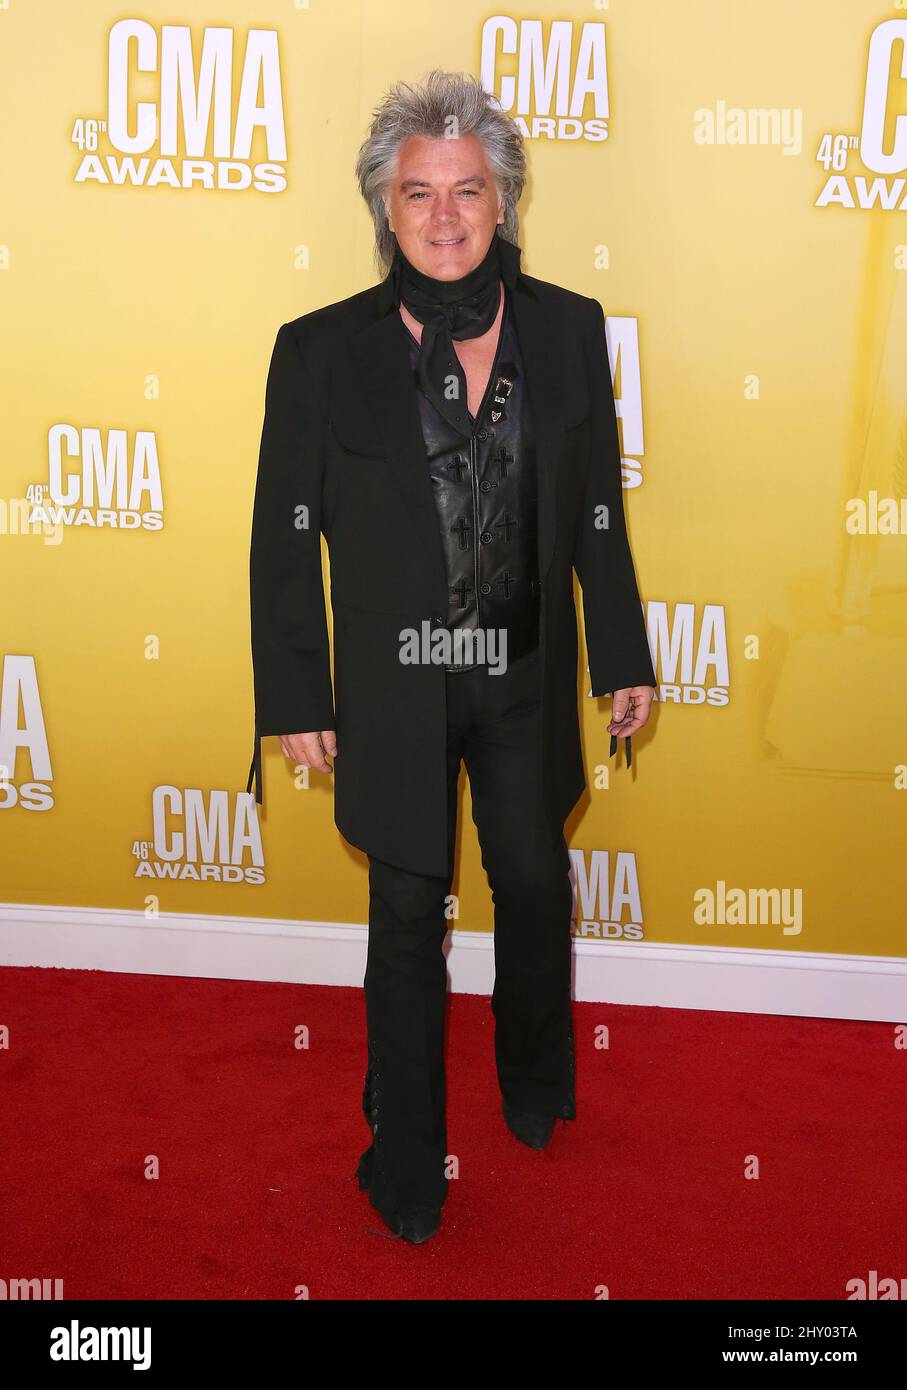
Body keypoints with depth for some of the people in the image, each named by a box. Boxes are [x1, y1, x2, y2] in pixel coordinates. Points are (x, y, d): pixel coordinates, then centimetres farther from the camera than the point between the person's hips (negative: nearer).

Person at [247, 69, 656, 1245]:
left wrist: (624, 662, 6)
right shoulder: (323, 350, -10)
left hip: (527, 682, 3)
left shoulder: (567, 328, -3)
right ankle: (405, 1152, 33)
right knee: (408, 921, 10)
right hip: (394, 691, -2)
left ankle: (537, 1080, 50)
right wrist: (297, 701, -6)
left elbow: (597, 514, 3)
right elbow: (287, 541, -6)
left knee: (535, 887, 20)